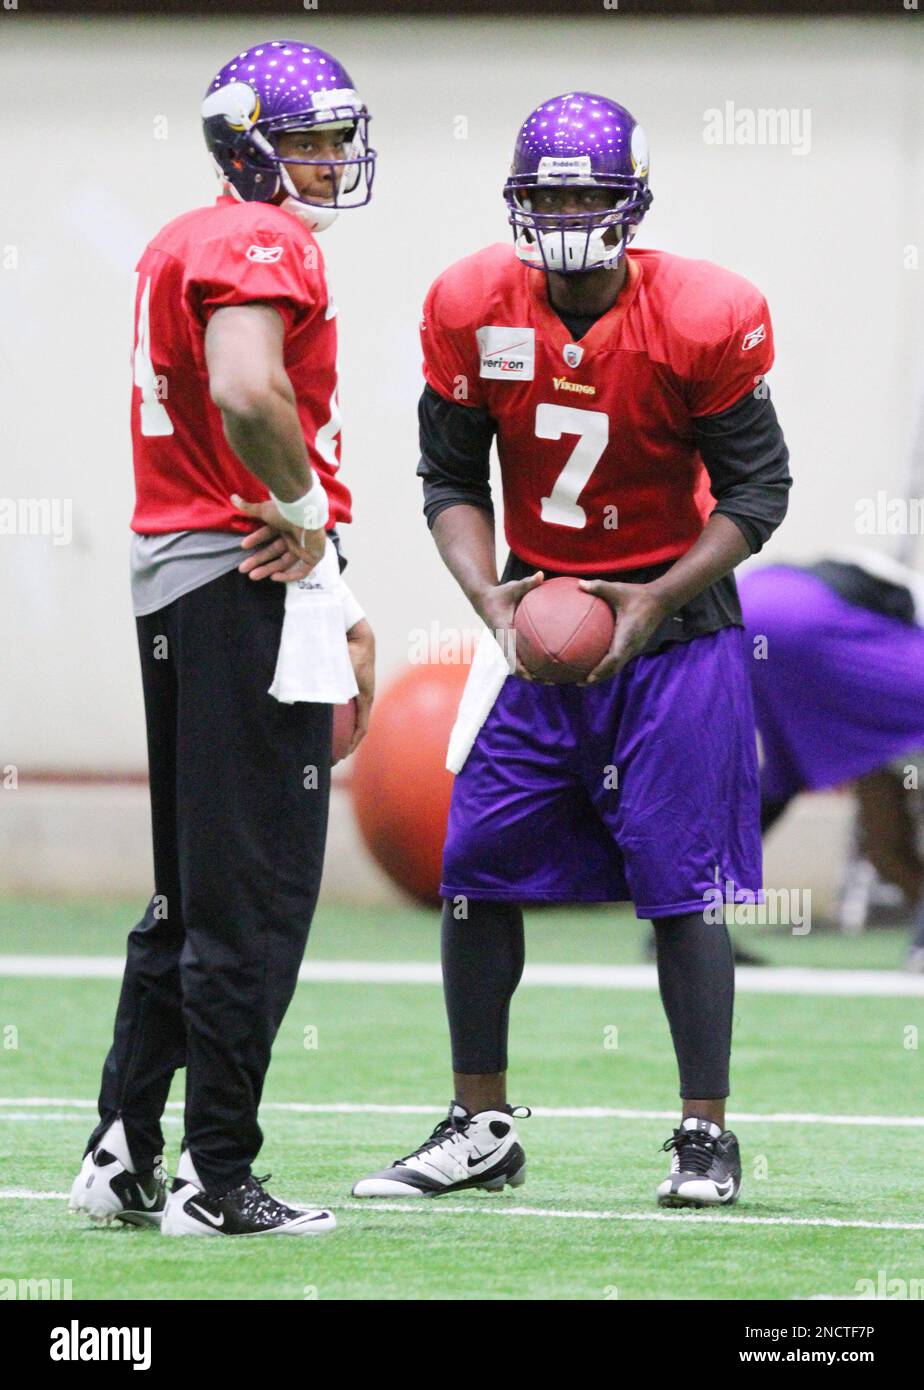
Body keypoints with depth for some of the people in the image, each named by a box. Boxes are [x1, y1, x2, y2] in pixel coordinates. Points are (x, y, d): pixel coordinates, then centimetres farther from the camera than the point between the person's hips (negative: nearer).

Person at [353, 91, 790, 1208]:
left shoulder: (708, 319, -16)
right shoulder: (471, 310, -8)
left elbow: (755, 495, -9)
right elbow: (451, 481, 1)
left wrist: (655, 604, -19)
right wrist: (487, 593, -16)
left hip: (674, 621, -3)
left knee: (684, 879, -6)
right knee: (478, 867, 2)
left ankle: (706, 1135, 3)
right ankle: (481, 1129, 14)